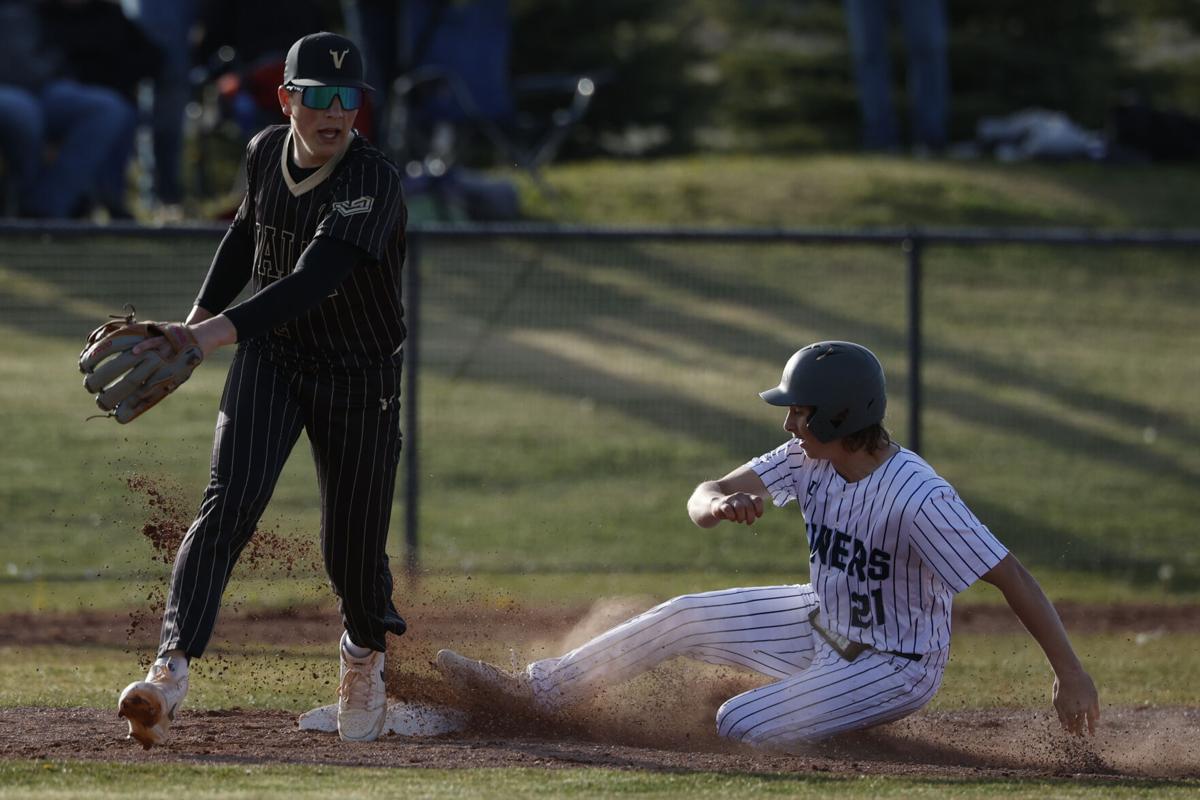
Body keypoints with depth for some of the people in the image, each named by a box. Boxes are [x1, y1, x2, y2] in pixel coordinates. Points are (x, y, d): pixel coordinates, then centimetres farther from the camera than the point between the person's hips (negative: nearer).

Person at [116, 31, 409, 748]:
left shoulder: (374, 181, -26)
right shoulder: (265, 153, -6)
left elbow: (312, 282, -38)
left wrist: (213, 333, -48)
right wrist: (199, 314, 14)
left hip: (360, 377, -3)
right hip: (270, 360, 3)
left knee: (353, 547, 4)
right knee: (230, 502, -19)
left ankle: (365, 651, 39)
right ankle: (171, 673, -30)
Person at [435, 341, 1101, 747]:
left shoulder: (920, 500, -34)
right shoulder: (810, 457, -10)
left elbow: (1013, 579, -33)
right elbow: (703, 498, -12)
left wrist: (1070, 673, -37)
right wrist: (720, 504, -39)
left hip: (892, 667, -8)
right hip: (823, 624, 8)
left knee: (739, 723, -19)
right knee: (681, 619, 8)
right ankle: (534, 690, 18)